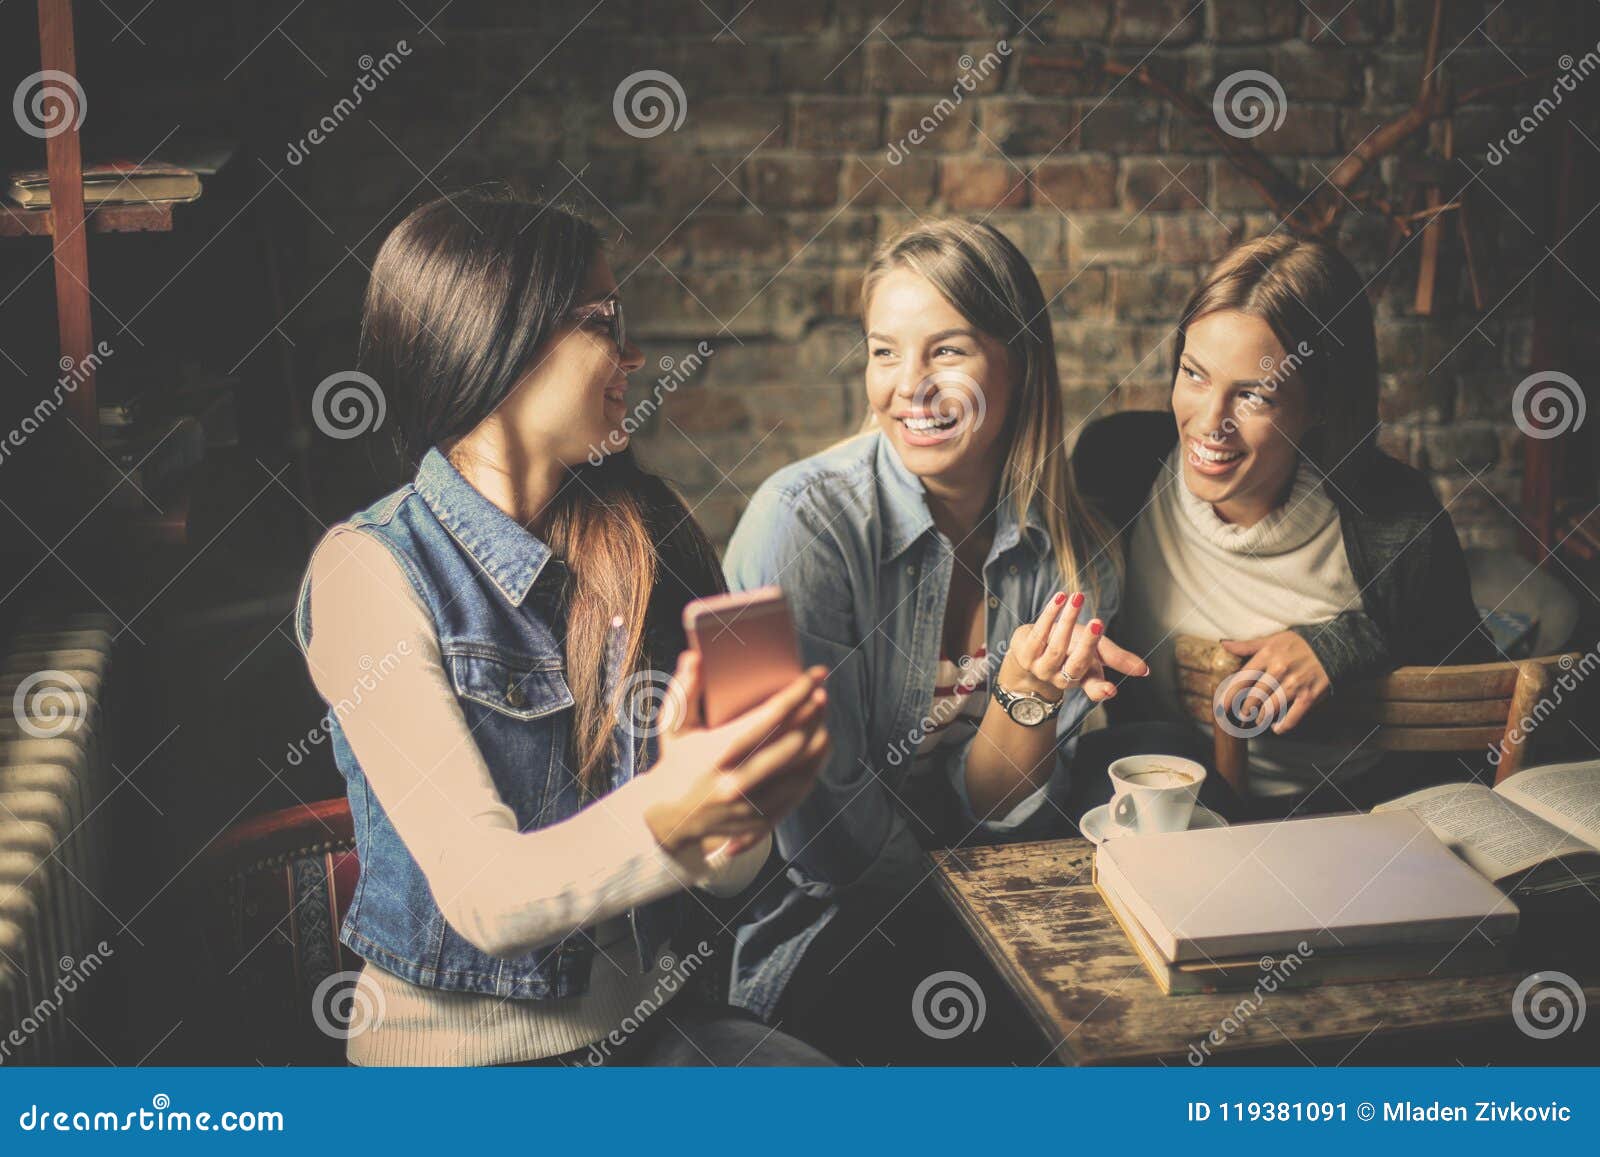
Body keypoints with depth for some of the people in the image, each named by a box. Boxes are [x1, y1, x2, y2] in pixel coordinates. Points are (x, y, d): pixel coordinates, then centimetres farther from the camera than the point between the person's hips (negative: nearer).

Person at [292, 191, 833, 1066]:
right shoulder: (370, 568, -12)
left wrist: (727, 810, -26)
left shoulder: (642, 537, 3)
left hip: (646, 1022, 3)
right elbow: (483, 897, -21)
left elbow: (729, 870, -2)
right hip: (461, 1046, -3)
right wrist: (662, 820, -40)